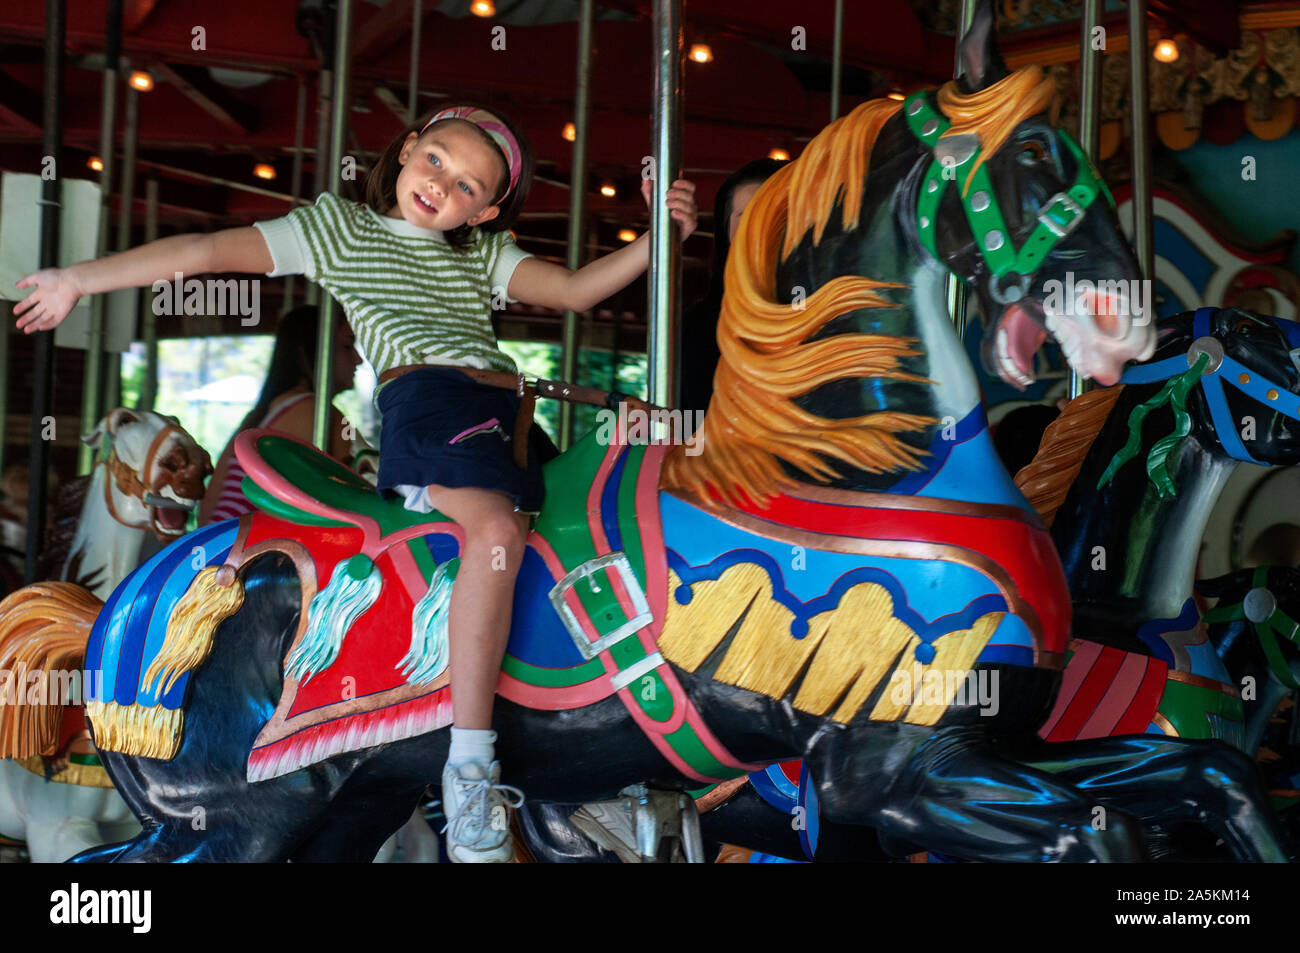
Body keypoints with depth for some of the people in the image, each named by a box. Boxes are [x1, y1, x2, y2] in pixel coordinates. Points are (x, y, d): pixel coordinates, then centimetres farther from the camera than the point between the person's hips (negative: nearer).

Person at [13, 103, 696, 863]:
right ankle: (470, 765, -33)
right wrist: (80, 279, 15)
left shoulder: (484, 253, 28)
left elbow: (574, 290, 17)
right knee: (497, 529, -34)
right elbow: (205, 251, 15)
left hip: (508, 412, 6)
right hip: (424, 395, -6)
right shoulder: (337, 227, 18)